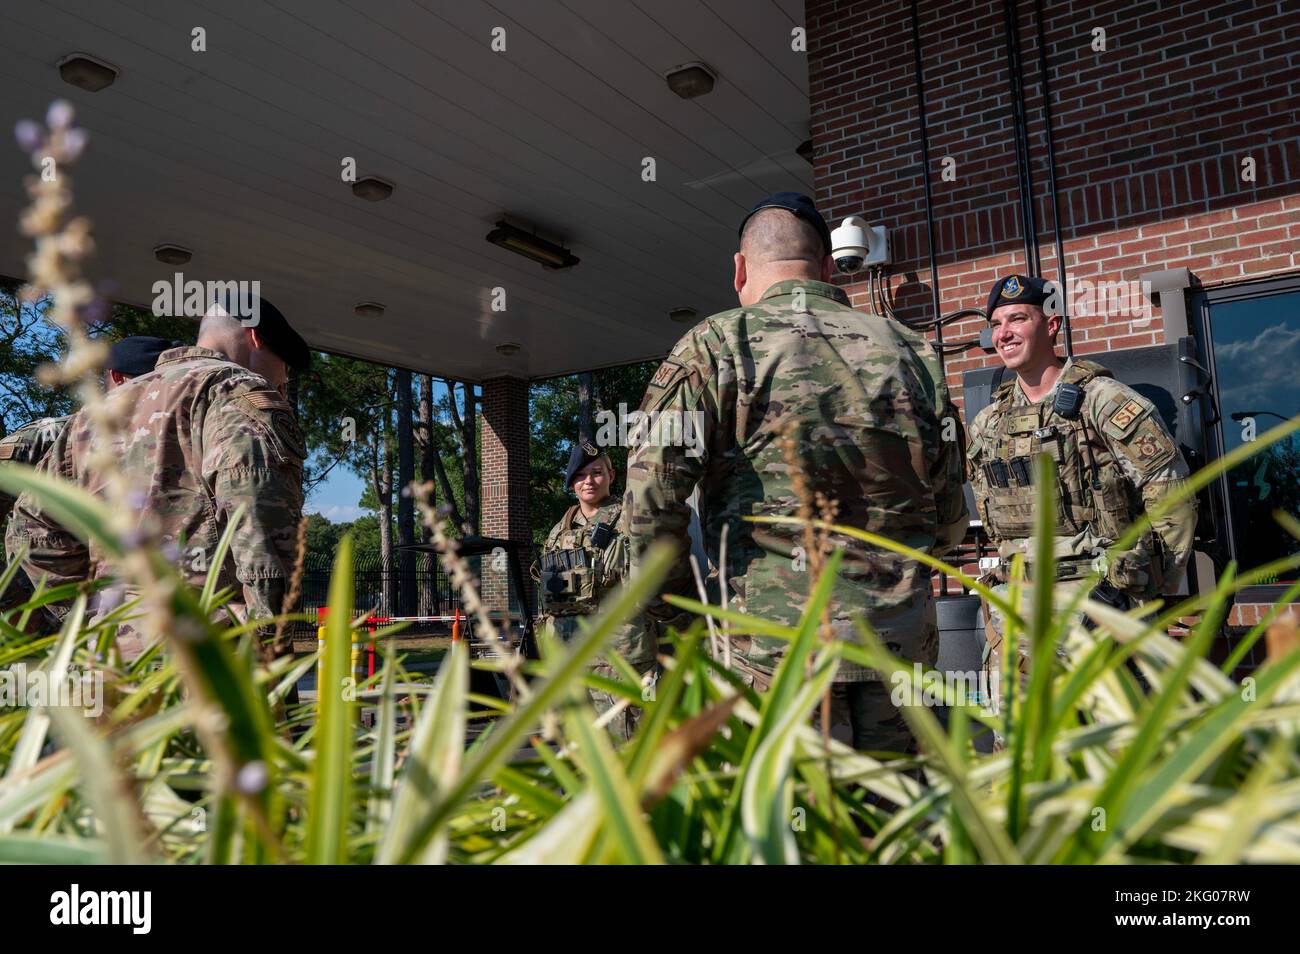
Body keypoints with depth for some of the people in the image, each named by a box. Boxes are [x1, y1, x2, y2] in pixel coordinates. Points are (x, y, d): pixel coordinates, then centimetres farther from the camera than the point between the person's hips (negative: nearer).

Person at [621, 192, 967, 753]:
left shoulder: (715, 345, -1)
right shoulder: (908, 350, 13)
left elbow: (653, 502, -9)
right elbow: (949, 524, 15)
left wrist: (654, 628, 2)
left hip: (777, 642, -4)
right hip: (899, 642, 4)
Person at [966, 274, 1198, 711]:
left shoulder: (1103, 401, -6)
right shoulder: (987, 425, 12)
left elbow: (1171, 494, -7)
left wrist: (1153, 587, -3)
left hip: (1092, 590, -6)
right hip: (1013, 601, 6)